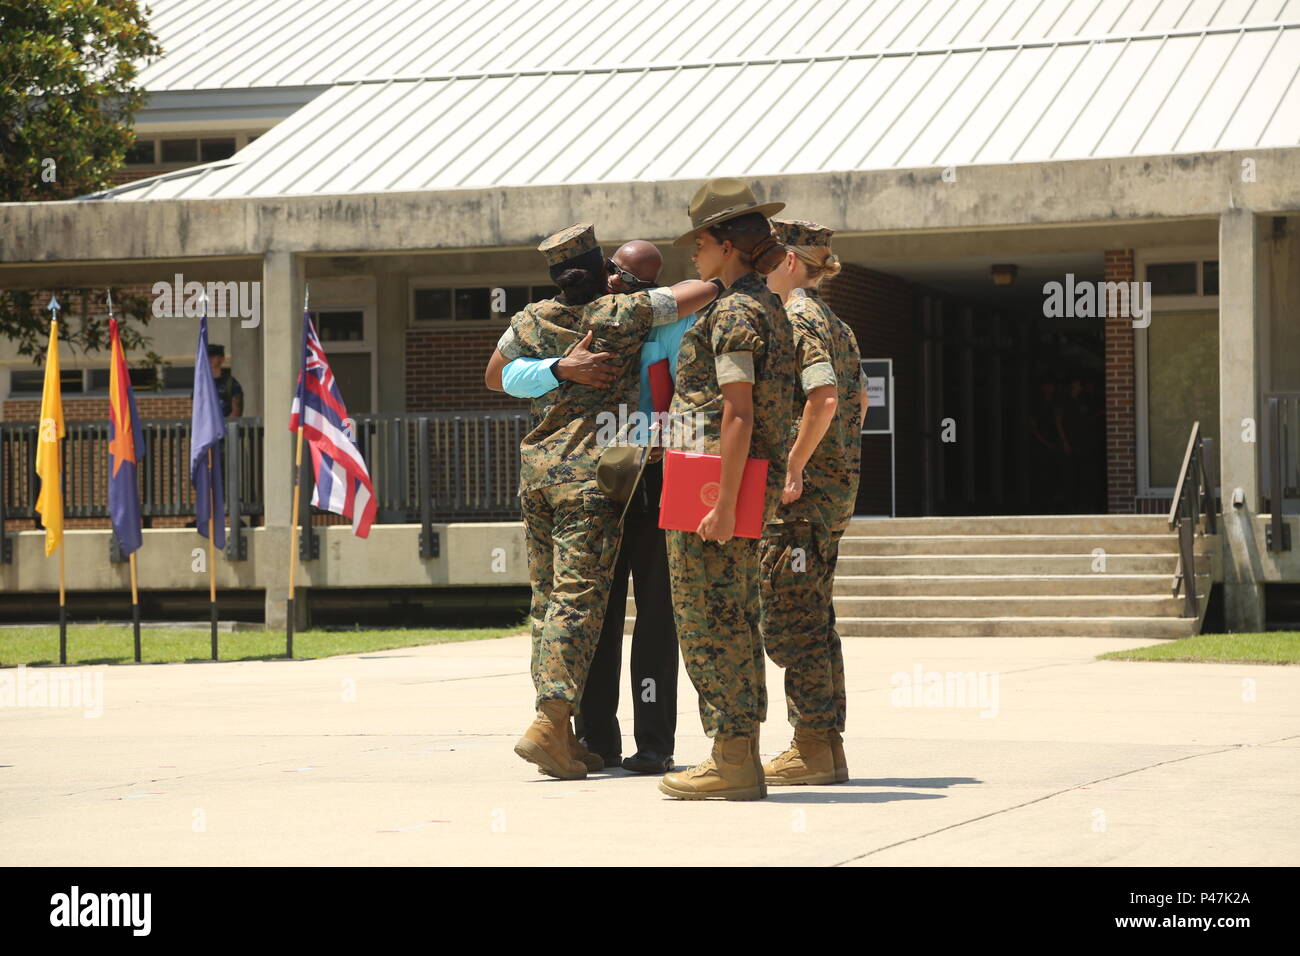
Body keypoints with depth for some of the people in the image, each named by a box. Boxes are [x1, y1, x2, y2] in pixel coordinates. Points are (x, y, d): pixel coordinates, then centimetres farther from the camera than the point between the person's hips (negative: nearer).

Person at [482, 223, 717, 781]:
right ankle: (549, 724, -20)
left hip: (535, 468, 5)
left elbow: (494, 378, 26)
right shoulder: (621, 315, -5)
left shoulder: (531, 322, 9)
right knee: (579, 598, -9)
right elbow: (702, 291, -3)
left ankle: (560, 730, 10)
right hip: (588, 473, -5)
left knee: (547, 598, 10)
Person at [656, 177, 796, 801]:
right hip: (756, 479, 10)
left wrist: (724, 504, -22)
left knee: (709, 621, -6)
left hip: (713, 476, -10)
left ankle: (731, 764, -5)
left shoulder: (732, 314, -14)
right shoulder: (769, 309, 16)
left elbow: (738, 414, -20)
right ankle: (740, 756, 14)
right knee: (734, 620, 12)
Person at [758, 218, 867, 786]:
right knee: (814, 619, 13)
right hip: (836, 484, 10)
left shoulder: (796, 320, -13)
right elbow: (858, 401, 23)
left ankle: (812, 749, -6)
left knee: (786, 621, -7)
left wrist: (792, 468, -20)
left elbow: (823, 399, -25)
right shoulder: (834, 324, 17)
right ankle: (827, 746, 14)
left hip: (802, 490, -10)